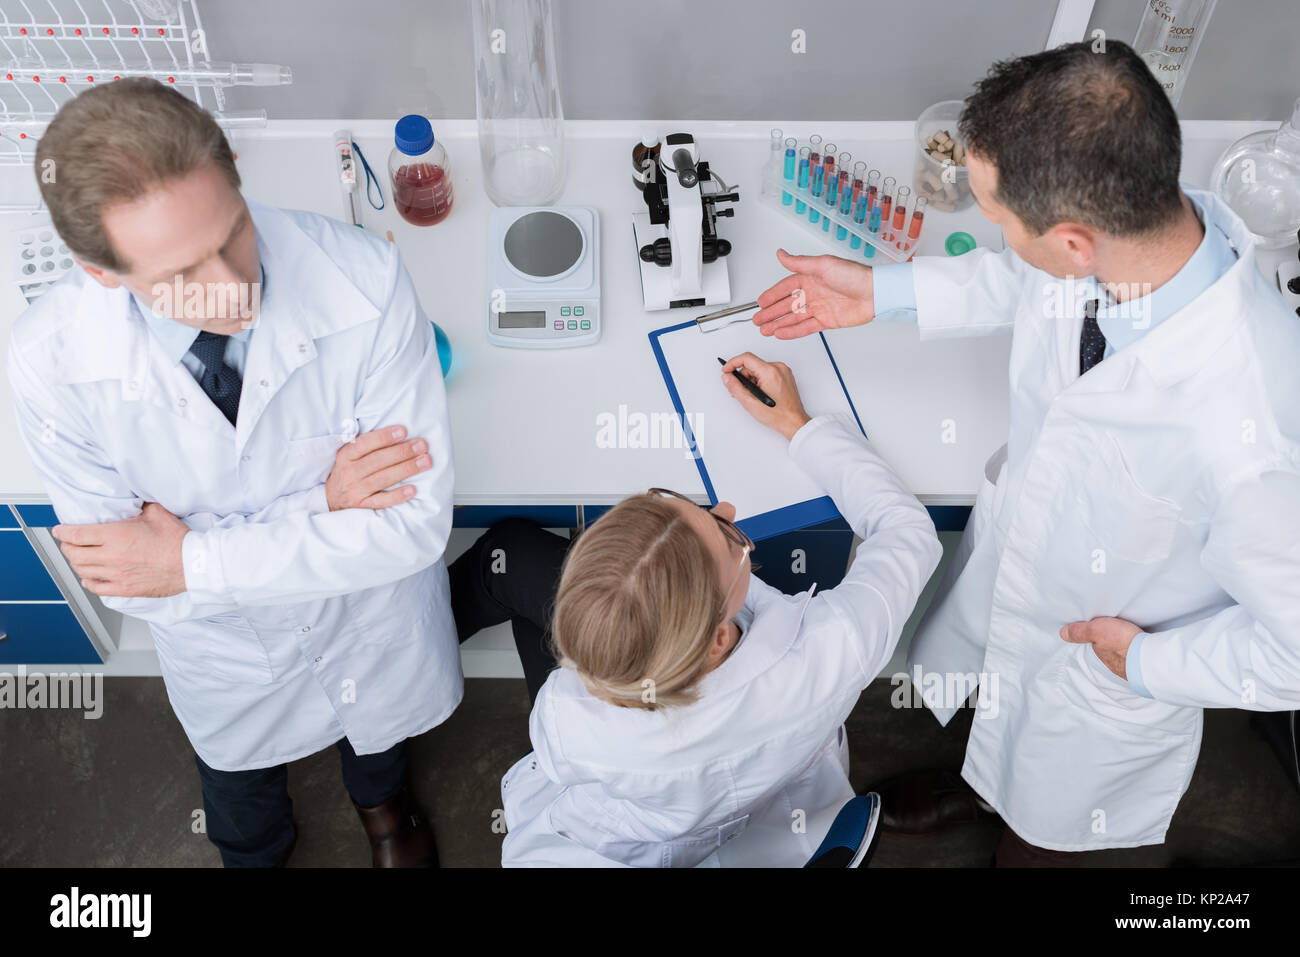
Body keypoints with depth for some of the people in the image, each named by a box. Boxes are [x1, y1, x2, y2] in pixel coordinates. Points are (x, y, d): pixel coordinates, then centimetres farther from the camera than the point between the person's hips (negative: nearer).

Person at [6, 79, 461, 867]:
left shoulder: (365, 281, -36)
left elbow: (415, 523, -31)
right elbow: (124, 575, -23)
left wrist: (195, 560, -31)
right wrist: (318, 506, -34)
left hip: (376, 619, 0)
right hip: (225, 650, 1)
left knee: (380, 732, 34)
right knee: (238, 771, 34)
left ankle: (381, 797, 74)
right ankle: (256, 852, 74)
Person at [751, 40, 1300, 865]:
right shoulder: (1140, 225, -27)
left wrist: (1150, 663, -18)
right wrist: (881, 292, -3)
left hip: (1105, 662, -5)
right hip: (1007, 551, 6)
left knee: (1045, 823, 28)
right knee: (997, 710, 38)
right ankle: (982, 786, 73)